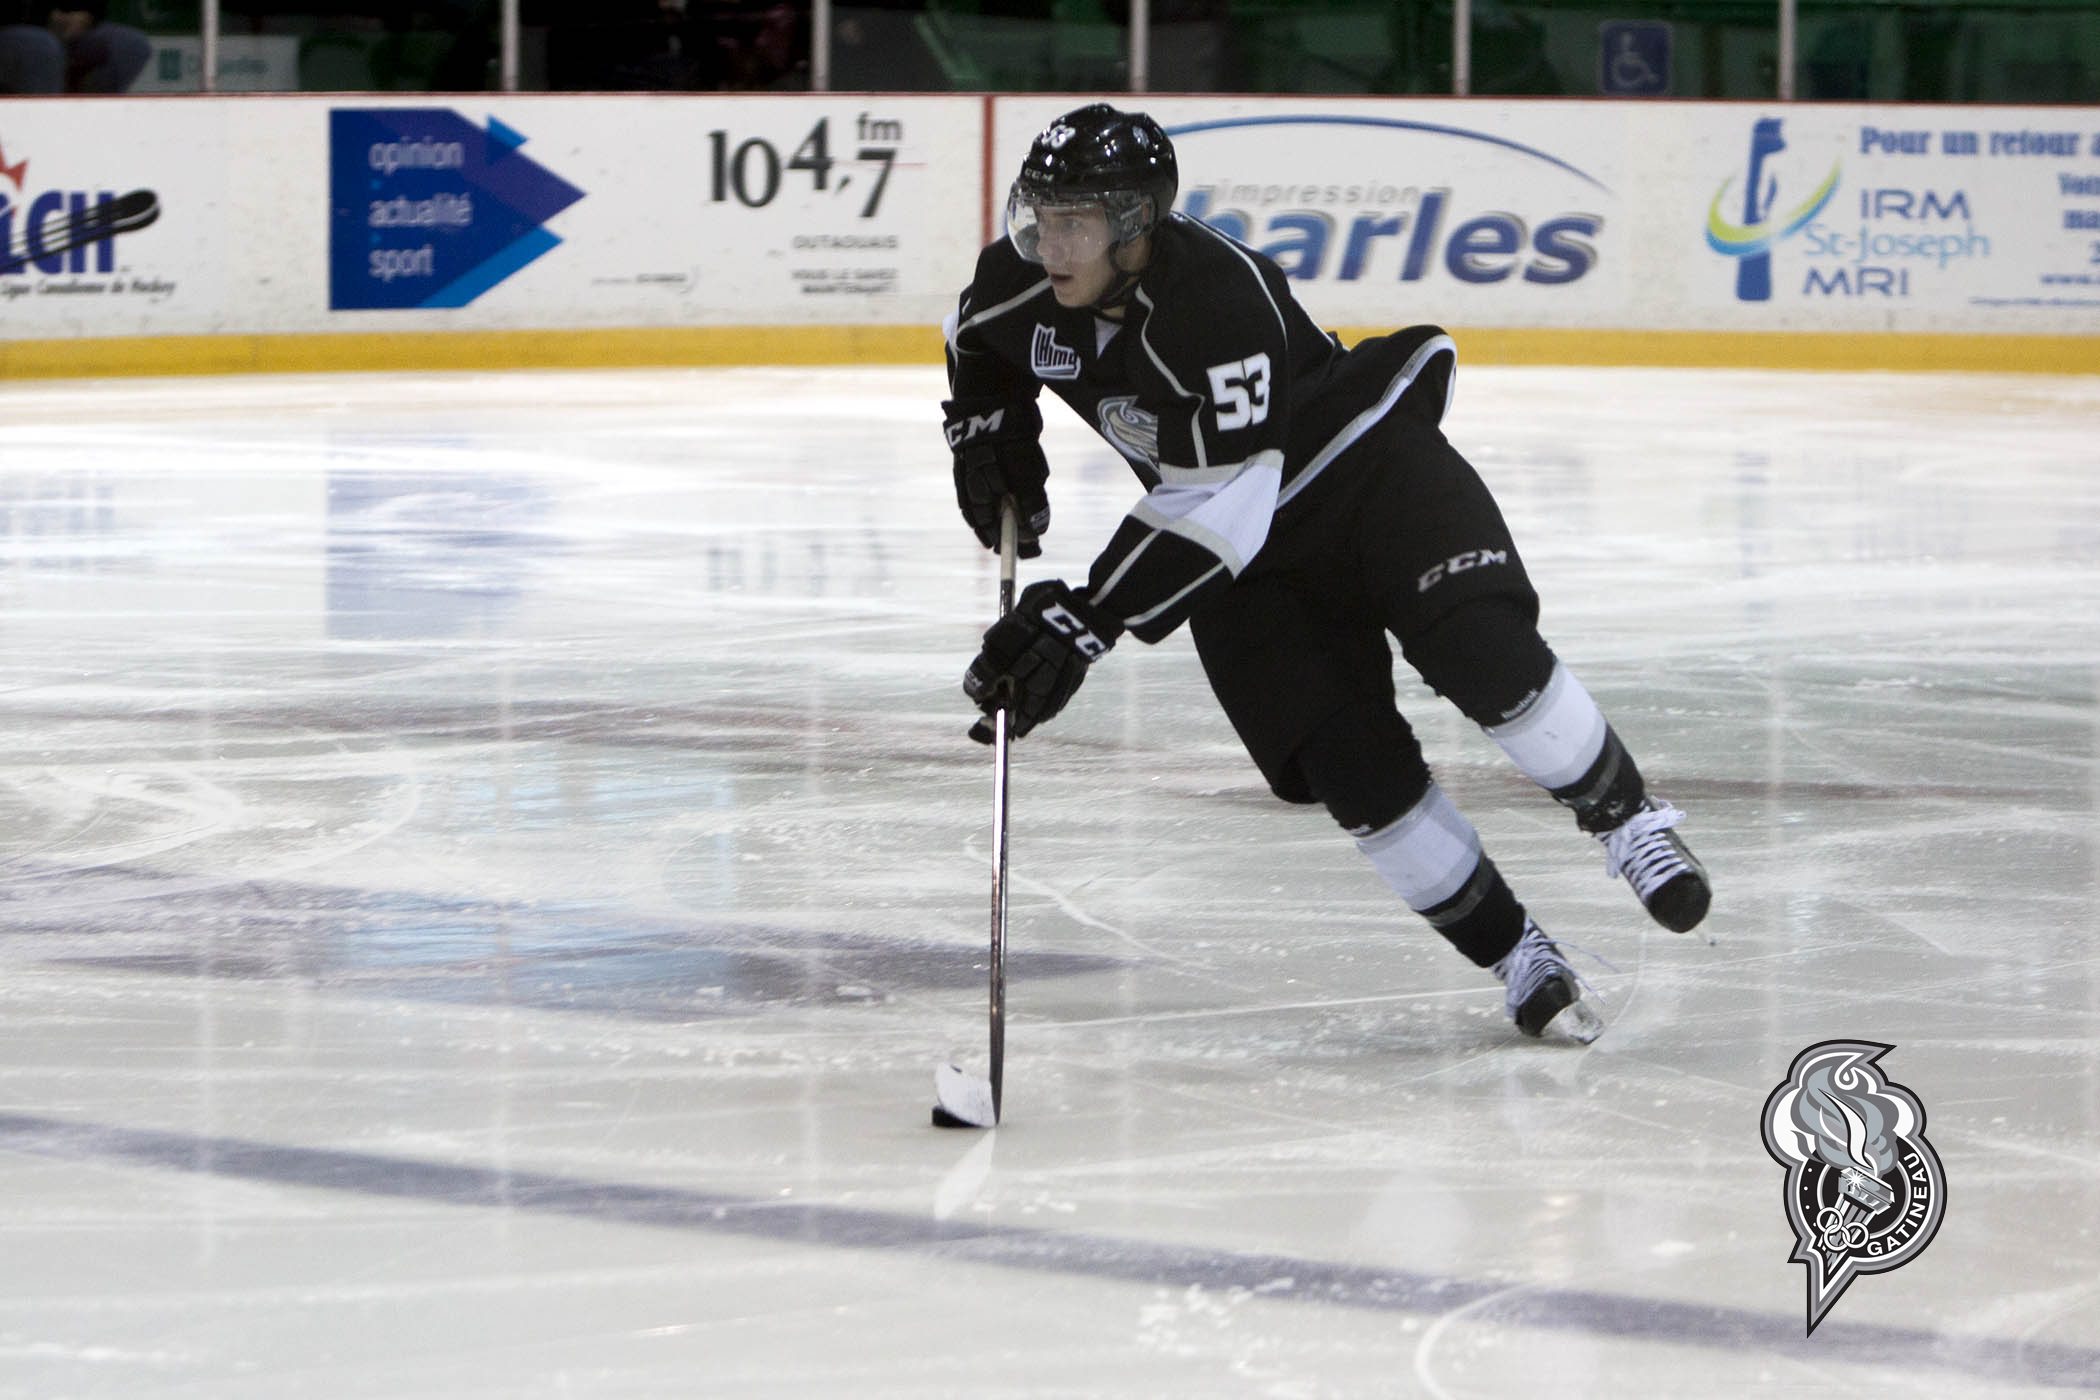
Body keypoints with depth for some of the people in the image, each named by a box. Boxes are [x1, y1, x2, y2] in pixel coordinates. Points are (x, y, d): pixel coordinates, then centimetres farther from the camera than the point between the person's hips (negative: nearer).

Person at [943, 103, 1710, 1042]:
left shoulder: (1216, 297, -33)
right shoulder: (1023, 286, -10)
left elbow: (1215, 513, -38)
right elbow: (978, 339, 19)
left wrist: (1083, 623, -39)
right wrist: (989, 433, 3)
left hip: (1370, 465, -6)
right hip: (1249, 559, 6)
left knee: (1481, 649, -28)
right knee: (1350, 767, -9)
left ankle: (1625, 819, -4)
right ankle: (1516, 961, 1)